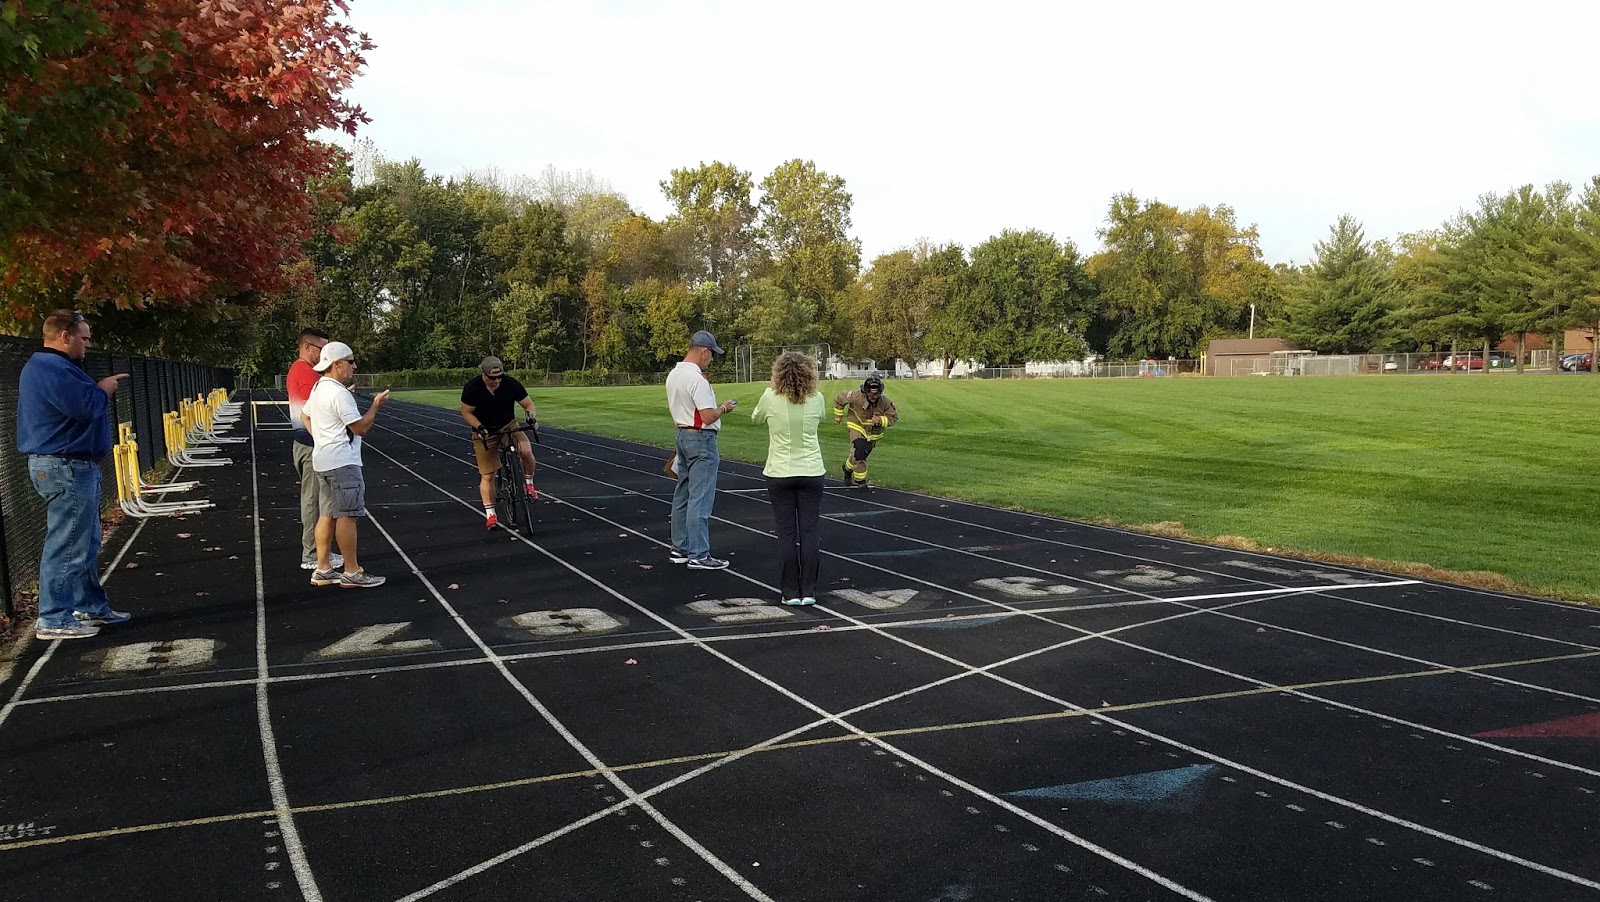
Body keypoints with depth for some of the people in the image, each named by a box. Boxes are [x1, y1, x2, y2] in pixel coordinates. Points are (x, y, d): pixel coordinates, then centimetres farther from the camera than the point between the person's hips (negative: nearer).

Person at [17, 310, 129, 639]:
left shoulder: (53, 366, 18)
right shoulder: (50, 368, -18)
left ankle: (90, 607, 26)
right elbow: (86, 407, -27)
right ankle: (53, 619, -1)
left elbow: (79, 402, 20)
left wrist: (101, 388, 5)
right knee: (66, 546, -7)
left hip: (73, 466, 12)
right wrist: (104, 388, -10)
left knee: (86, 544, 18)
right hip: (65, 467, -12)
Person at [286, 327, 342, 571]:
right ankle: (313, 555, 2)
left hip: (304, 443, 11)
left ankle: (313, 550, 22)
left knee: (311, 498, 15)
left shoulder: (296, 370, 15)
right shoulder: (307, 374, -18)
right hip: (313, 445, -11)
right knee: (314, 500, -4)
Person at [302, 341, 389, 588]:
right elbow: (361, 428, -18)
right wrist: (376, 405, -7)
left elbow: (305, 416, 27)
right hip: (342, 463, -11)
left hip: (324, 460, 11)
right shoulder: (339, 393, -18)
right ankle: (352, 573, -4)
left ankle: (323, 570, 16)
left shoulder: (318, 388, 14)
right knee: (347, 515, -7)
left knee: (327, 515, 12)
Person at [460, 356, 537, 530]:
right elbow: (466, 412, -10)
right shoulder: (472, 387, -19)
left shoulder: (511, 383, -16)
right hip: (485, 432, -1)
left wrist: (531, 416, -28)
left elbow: (528, 403, -7)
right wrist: (479, 428, -26)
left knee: (526, 451, -29)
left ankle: (529, 484, -4)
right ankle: (490, 514, 10)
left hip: (509, 426, 1)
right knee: (487, 475, -1)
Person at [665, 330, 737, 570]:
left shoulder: (673, 375, 9)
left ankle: (680, 549, 22)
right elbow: (708, 417, -21)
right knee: (700, 499, -6)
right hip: (701, 439, -10)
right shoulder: (697, 379, -20)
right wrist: (724, 408, -5)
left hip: (682, 435, 10)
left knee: (682, 494, 15)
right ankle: (698, 555, -4)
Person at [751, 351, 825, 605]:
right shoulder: (816, 399, -6)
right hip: (811, 473, 1)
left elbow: (756, 418, 11)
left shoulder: (770, 398, -10)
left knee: (787, 533, 5)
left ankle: (790, 592, 9)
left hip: (780, 475, -1)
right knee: (810, 532, 6)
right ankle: (808, 592, 9)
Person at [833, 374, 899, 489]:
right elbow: (839, 398, -12)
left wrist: (881, 420, -29)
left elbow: (894, 417, -10)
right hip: (858, 429, -3)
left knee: (862, 455, 14)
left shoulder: (885, 401, -21)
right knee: (859, 454, -21)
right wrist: (838, 417, -2)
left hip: (874, 433, 3)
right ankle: (860, 481, -6)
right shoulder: (857, 397, -27)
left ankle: (848, 468, 45)